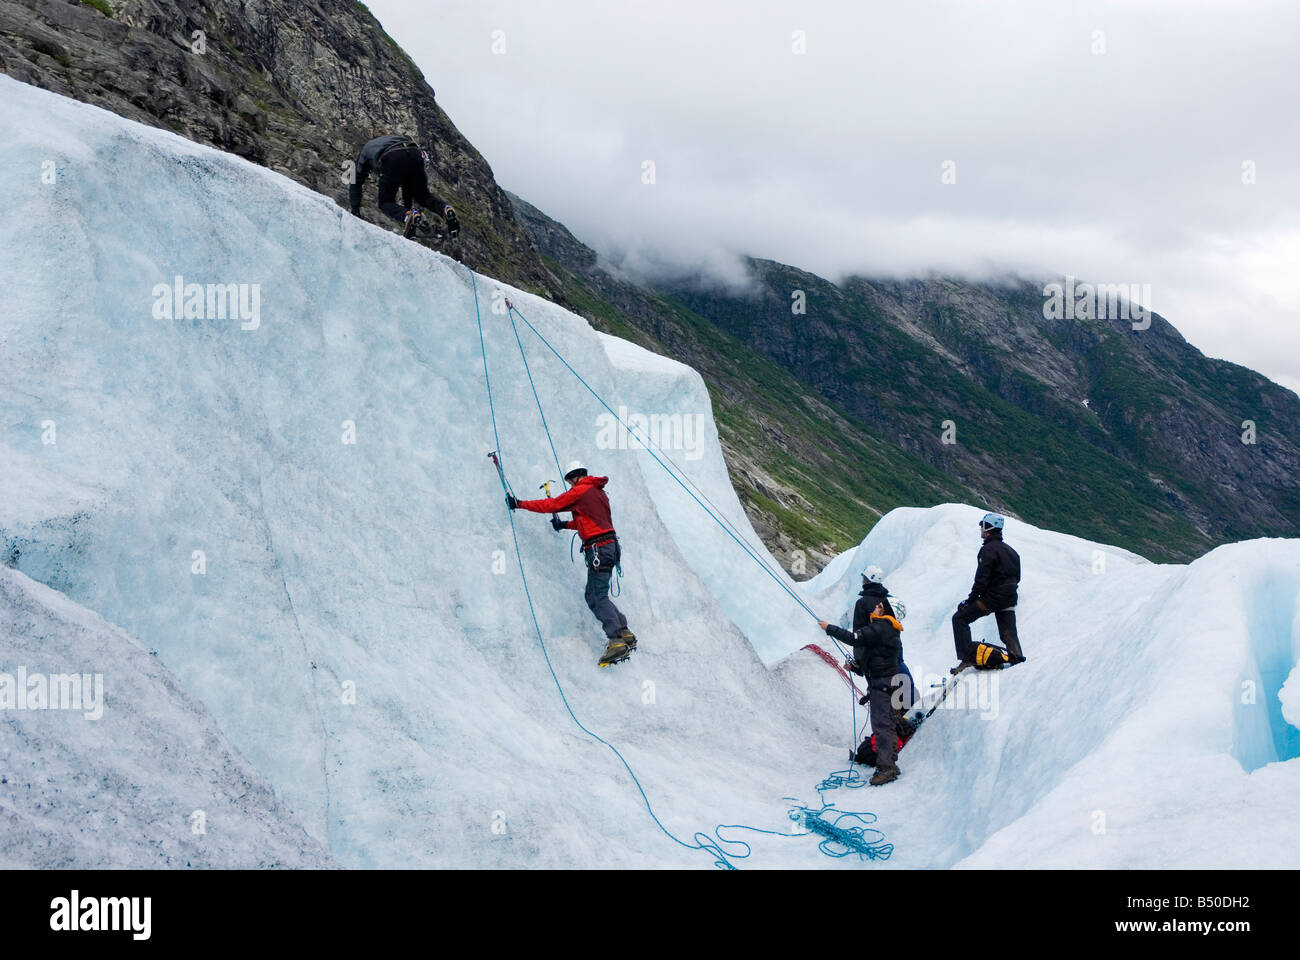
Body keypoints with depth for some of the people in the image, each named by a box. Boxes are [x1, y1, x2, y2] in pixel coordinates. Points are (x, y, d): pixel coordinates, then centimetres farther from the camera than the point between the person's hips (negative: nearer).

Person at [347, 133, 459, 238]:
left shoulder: (364, 152, 38)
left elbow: (355, 184, 37)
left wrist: (355, 211, 44)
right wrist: (408, 206, 51)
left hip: (391, 161, -4)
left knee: (386, 202, 10)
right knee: (423, 196, 22)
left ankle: (408, 217, -20)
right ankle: (446, 209, -7)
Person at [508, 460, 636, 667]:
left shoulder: (579, 491, -7)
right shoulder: (599, 492, 20)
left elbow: (551, 505, -5)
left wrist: (520, 504, 3)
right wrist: (566, 524, 37)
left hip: (598, 549, -9)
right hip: (610, 545, 9)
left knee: (598, 597, -10)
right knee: (594, 595, 15)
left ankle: (617, 642, -19)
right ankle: (625, 633, 13)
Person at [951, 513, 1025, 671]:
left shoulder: (989, 549, -12)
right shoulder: (1010, 550, 16)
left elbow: (982, 579, -16)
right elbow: (1016, 577, 20)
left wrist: (970, 599, -10)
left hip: (992, 597, -8)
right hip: (1009, 599, 8)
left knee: (960, 618, -1)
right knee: (1008, 633, 12)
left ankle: (967, 657, -10)